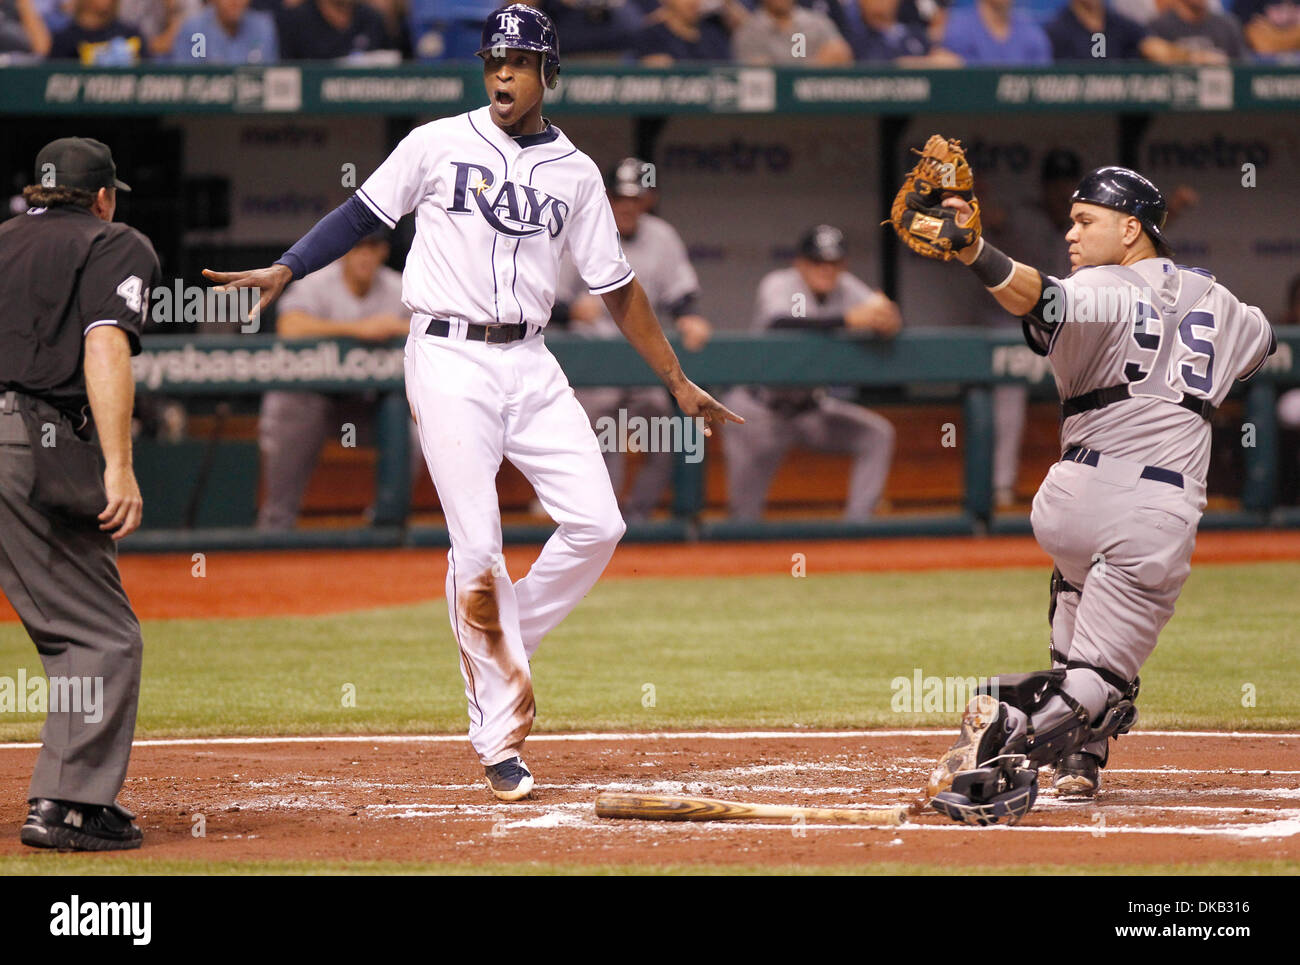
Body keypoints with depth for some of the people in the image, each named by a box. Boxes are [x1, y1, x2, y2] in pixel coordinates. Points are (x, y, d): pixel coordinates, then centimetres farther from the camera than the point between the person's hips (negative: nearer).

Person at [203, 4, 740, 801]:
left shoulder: (576, 173, 9)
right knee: (478, 547, -9)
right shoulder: (438, 145, 1)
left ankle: (500, 654, 14)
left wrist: (678, 381, 11)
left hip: (530, 365, 4)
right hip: (450, 360, -4)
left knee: (597, 525, -8)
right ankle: (500, 737, -3)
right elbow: (364, 213, 7)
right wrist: (285, 271, -5)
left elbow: (617, 287, 13)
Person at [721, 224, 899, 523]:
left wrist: (886, 321, -42)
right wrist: (848, 319, -51)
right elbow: (779, 324, -41)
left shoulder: (847, 288, -3)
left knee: (878, 433, -9)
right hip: (761, 405, -5)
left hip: (812, 407, 5)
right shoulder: (779, 284, -19)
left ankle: (857, 523, -2)